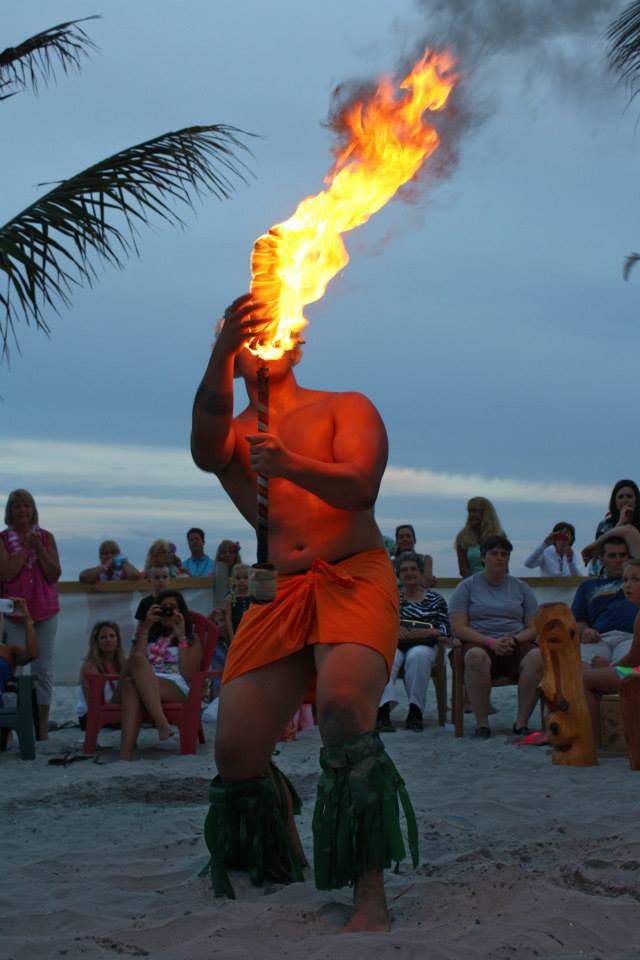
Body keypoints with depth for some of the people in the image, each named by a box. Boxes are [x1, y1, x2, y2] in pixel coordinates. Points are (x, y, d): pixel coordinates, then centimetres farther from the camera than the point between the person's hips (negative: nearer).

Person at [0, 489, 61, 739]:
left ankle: (43, 726, 9)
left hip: (45, 611, 2)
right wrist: (25, 548, -12)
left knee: (43, 670, 3)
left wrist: (38, 547, -11)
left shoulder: (46, 537, 5)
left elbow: (54, 574, -2)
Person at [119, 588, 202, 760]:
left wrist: (181, 636, 4)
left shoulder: (191, 639, 23)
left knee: (130, 684, -37)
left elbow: (187, 675, 3)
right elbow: (130, 667, 8)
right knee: (129, 683, -39)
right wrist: (145, 628, 8)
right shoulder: (149, 635, 30)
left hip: (176, 687, -2)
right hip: (146, 685, 2)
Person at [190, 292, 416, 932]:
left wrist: (289, 464, -25)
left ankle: (371, 898, -27)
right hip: (277, 595, 4)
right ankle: (284, 874, 20)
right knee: (234, 750, -6)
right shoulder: (231, 433, 16)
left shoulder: (346, 408, 11)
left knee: (342, 704, -31)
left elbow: (360, 486, -6)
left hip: (354, 578, -4)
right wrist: (221, 354, -26)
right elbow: (205, 450, -10)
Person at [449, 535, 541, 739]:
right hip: (479, 643, -2)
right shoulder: (467, 586, 10)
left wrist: (514, 640, -12)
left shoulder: (520, 587, 18)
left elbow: (534, 627, 10)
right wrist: (490, 642, -15)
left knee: (537, 656, -32)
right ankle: (481, 722, -30)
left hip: (517, 645, 2)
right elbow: (458, 628, -1)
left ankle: (522, 722, -25)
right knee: (476, 656, -39)